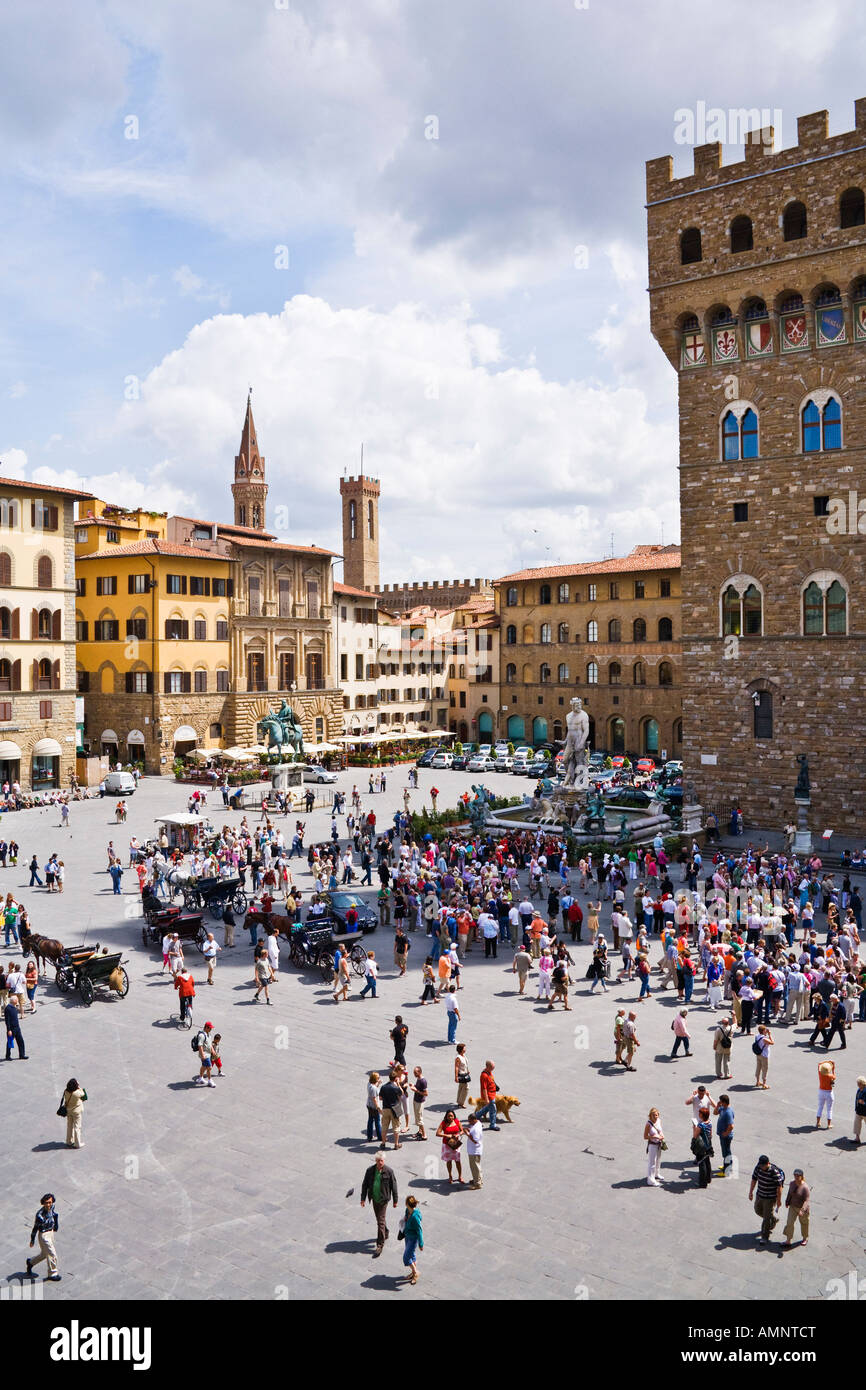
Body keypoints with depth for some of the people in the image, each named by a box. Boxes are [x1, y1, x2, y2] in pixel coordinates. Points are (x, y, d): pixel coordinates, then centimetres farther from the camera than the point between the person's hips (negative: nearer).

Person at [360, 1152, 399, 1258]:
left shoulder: (389, 1171, -13)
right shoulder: (370, 1170, -7)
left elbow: (393, 1186, -4)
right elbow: (365, 1185, 1)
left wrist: (395, 1200, 1)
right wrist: (363, 1198, -1)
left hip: (383, 1200, -4)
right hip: (374, 1199, 4)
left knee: (381, 1221, -7)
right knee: (379, 1219, 21)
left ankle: (379, 1245, -1)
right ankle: (385, 1234, 45)